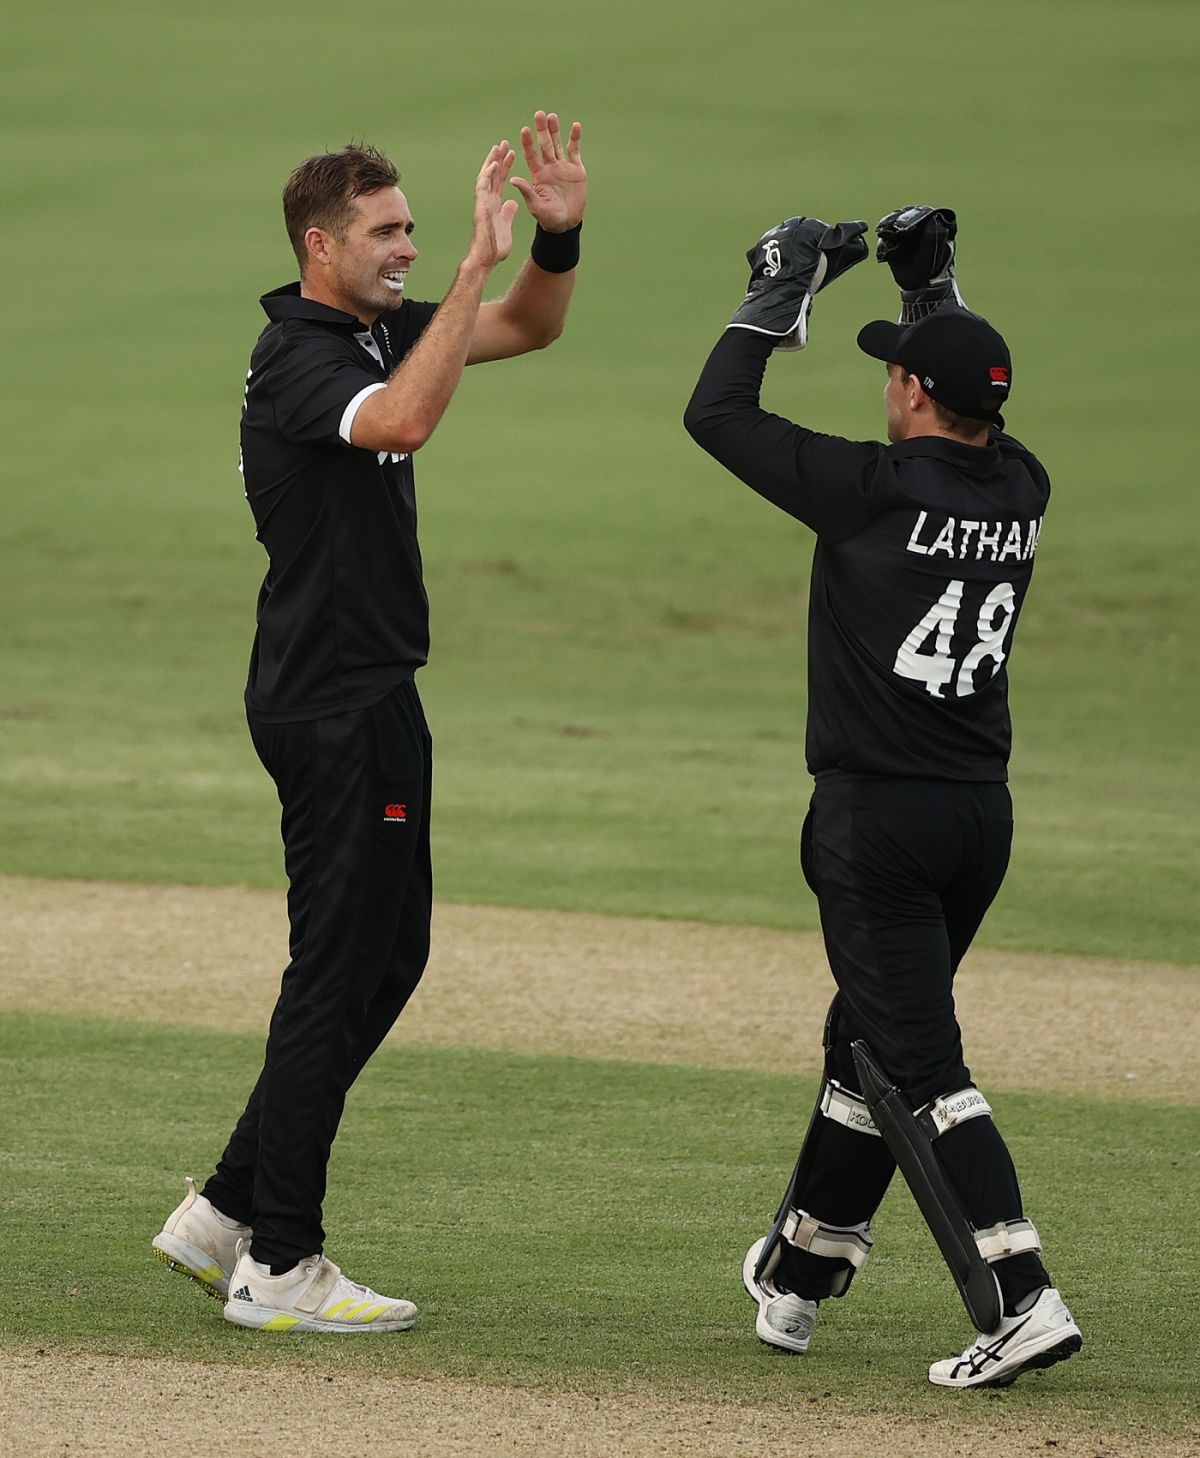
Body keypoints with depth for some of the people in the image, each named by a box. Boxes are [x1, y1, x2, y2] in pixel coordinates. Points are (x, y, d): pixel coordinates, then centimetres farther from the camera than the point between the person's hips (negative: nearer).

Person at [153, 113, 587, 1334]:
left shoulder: (383, 328, 10)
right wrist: (479, 260, -37)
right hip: (330, 702, -10)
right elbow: (402, 419, -38)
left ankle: (229, 1212, 20)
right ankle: (276, 1266, -1)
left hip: (371, 693, 10)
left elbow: (529, 326, 15)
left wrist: (557, 235, -5)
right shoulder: (296, 357, -18)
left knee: (389, 954, 15)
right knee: (340, 970, -6)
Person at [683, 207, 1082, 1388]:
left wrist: (779, 293, 5)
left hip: (878, 817, -7)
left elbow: (716, 413, -5)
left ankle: (1019, 1301, -20)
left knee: (917, 1065, -8)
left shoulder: (876, 488, -15)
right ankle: (796, 1282, 31)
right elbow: (975, 407, 29)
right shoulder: (1021, 492, 3)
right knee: (870, 1040, 20)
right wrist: (934, 290, 29)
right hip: (982, 808, 7)